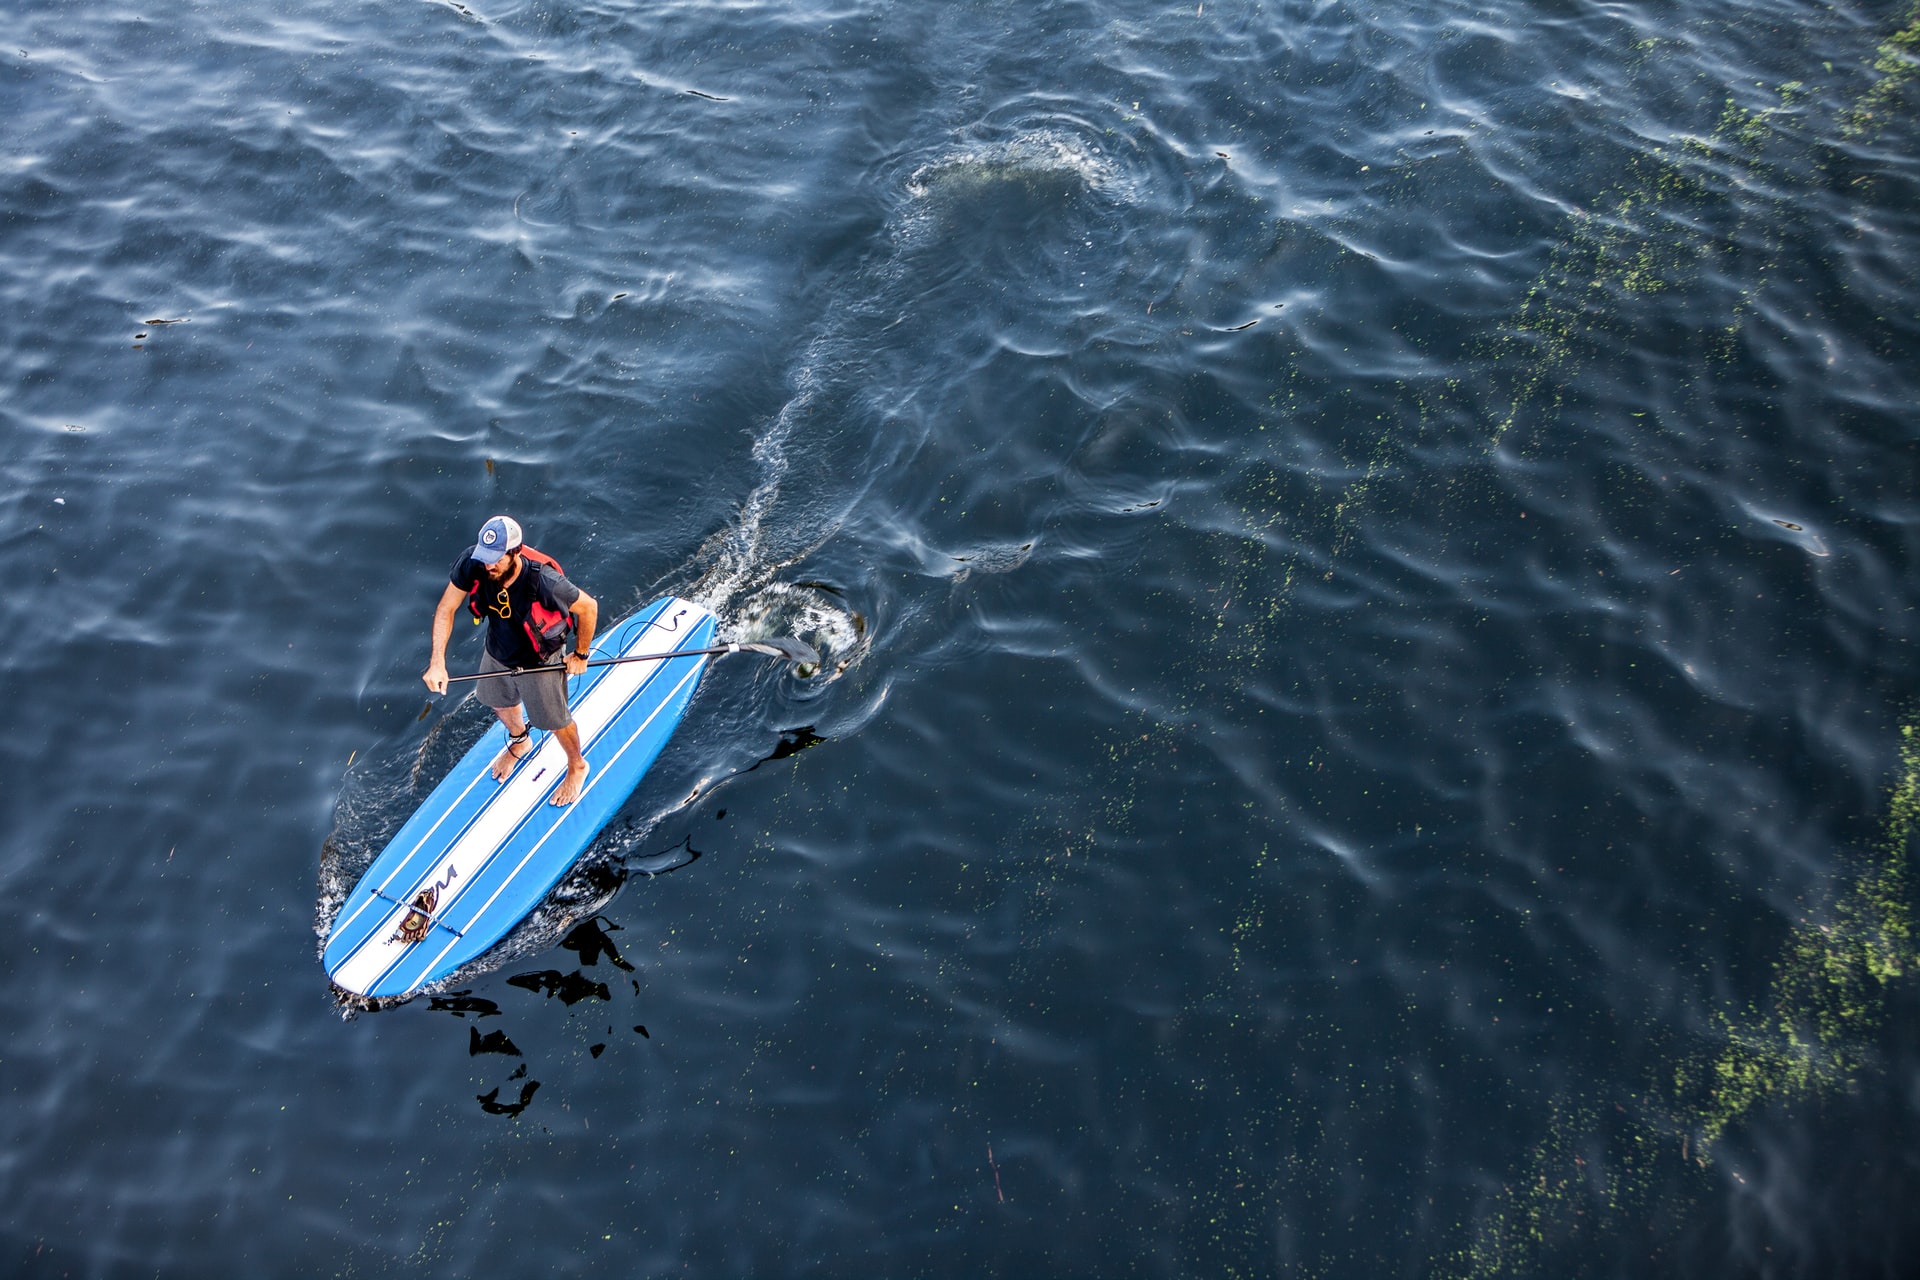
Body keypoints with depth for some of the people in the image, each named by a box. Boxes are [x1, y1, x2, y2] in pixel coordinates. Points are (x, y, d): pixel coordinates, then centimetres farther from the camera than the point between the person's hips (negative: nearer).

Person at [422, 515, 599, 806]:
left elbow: (588, 607, -23)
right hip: (497, 653, 5)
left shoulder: (544, 582, -41)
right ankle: (520, 743, 66)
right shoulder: (472, 564, -30)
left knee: (554, 720, 19)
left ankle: (577, 766, 51)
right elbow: (446, 609, -16)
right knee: (500, 704, 31)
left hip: (539, 662, -5)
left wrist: (580, 655, -10)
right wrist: (438, 662, -23)